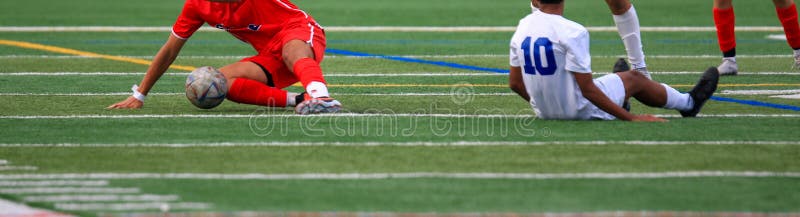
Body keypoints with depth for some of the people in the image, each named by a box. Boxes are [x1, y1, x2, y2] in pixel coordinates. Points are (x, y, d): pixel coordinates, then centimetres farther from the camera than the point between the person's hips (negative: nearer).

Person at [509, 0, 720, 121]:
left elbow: (515, 83, 4)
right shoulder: (572, 32, -24)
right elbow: (587, 89, -23)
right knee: (634, 78, 19)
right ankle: (688, 103, 43)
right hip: (582, 112, -6)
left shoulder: (522, 28, -4)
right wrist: (631, 118, -16)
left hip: (543, 112, 6)